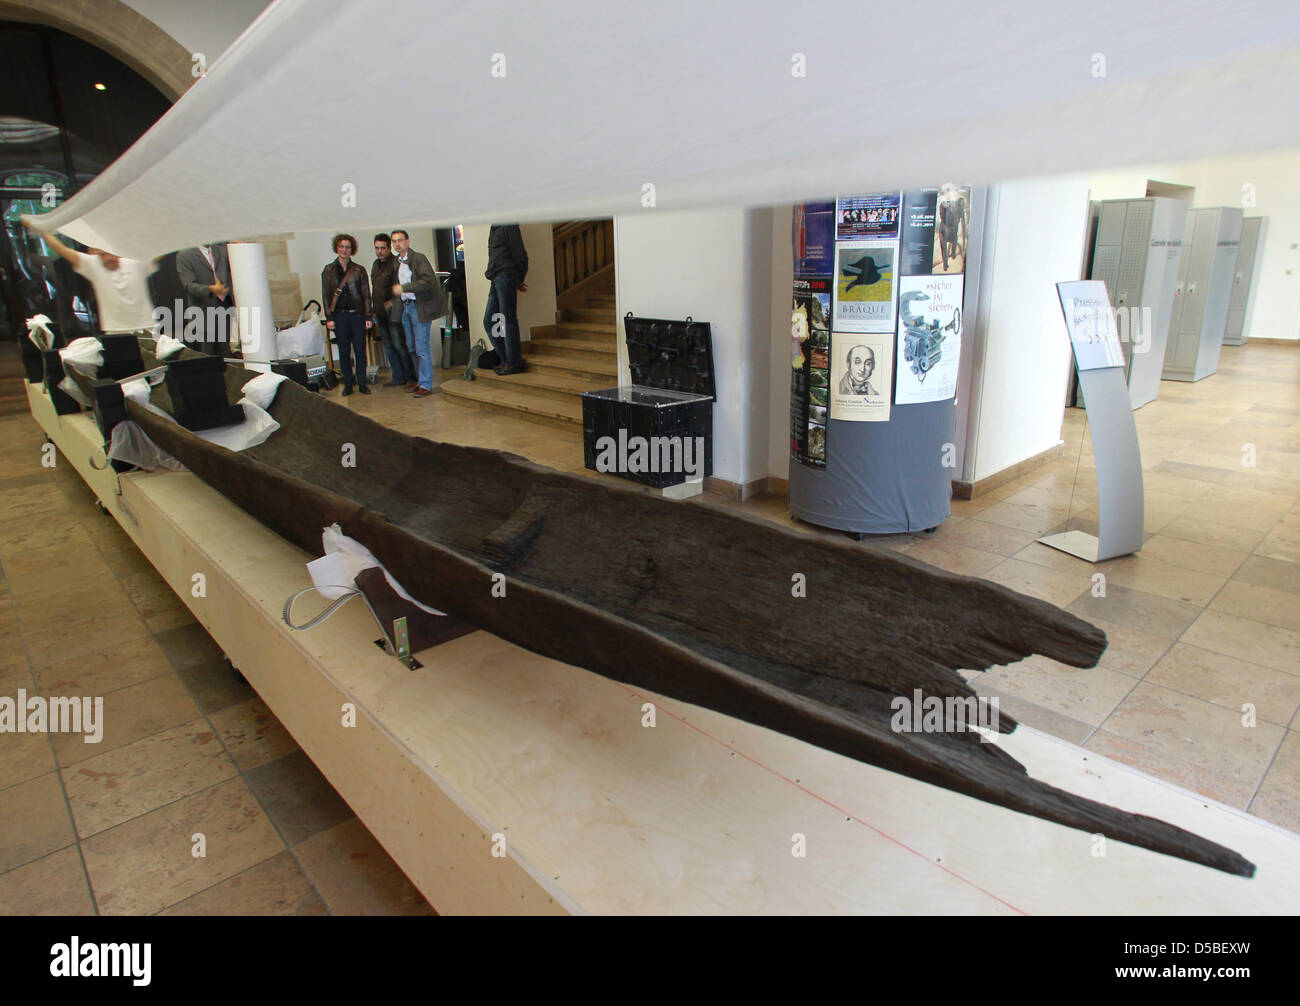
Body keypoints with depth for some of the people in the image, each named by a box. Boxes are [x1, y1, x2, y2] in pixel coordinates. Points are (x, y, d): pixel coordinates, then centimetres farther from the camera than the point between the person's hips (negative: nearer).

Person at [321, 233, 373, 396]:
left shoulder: (359, 270, 4)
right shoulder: (329, 270, 6)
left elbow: (366, 295, 4)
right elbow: (326, 295, 5)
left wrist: (368, 317, -2)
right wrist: (329, 318, -2)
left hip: (357, 314, -1)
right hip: (339, 315, 1)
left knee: (360, 350, 1)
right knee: (344, 351, 5)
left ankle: (362, 383, 10)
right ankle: (348, 384, 13)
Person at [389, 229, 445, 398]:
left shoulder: (418, 258, -9)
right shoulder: (397, 262, 14)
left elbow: (429, 280, -21)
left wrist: (403, 288, -20)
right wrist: (393, 299, 11)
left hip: (419, 307, -8)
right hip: (405, 308, 8)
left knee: (421, 348, -7)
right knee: (411, 348, 12)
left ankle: (426, 385, -2)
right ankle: (419, 380, 22)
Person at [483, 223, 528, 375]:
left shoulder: (509, 226, -6)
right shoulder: (495, 229, 21)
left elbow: (519, 254, -8)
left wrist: (518, 279, 2)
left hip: (506, 277, -9)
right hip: (496, 280, 9)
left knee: (509, 320, -6)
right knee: (488, 321, 8)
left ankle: (514, 363, 0)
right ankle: (506, 359, 13)